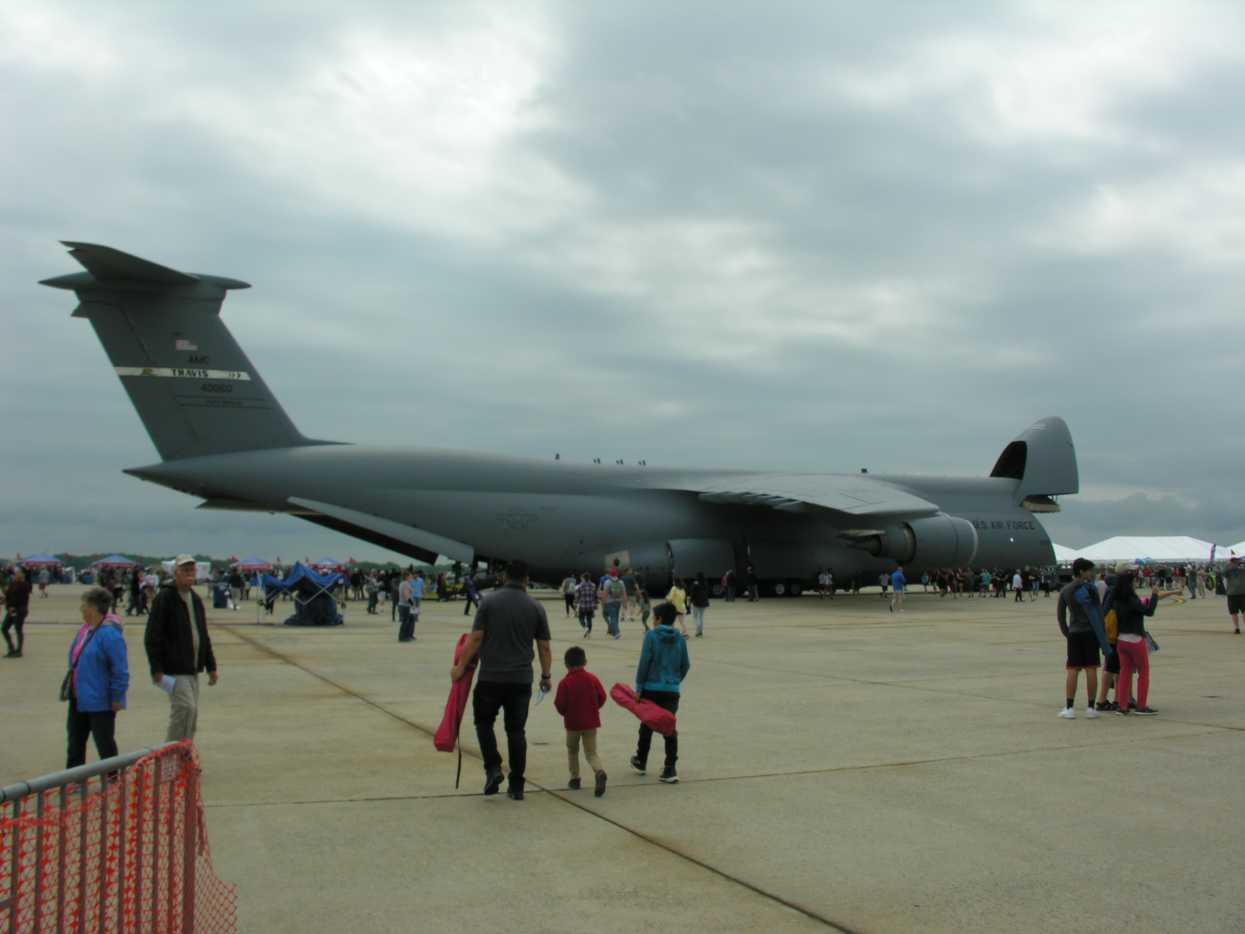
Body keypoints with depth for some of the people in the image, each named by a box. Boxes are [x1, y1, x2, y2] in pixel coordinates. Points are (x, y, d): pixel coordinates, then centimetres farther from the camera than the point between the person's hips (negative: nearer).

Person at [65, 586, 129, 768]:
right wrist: (71, 688, 19)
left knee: (105, 746, 4)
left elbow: (120, 671, -22)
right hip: (79, 699, 9)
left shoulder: (109, 634, -22)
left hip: (100, 703, -9)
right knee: (75, 743, 17)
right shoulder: (85, 629, 6)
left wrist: (116, 698, -19)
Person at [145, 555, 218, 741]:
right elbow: (152, 637, -12)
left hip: (193, 669, 8)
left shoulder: (195, 599, 15)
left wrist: (211, 666, 17)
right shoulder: (164, 598, -9)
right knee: (185, 708, -17)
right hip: (174, 669, -8)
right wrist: (156, 669, -17)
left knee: (192, 714, 9)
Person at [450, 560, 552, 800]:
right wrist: (546, 676, 15)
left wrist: (460, 667, 3)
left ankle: (493, 768, 1)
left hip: (490, 677, -2)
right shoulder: (535, 607, 3)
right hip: (521, 679, 2)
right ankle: (516, 786, 10)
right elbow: (544, 647, 4)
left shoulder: (489, 601, -2)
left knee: (484, 721, 17)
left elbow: (475, 638, -6)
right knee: (516, 730, 8)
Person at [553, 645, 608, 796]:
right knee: (591, 752, 5)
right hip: (591, 722, 2)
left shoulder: (565, 683, -11)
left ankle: (574, 778, 23)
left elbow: (560, 704, -13)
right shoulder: (592, 678, -3)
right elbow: (602, 697, -3)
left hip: (572, 723, -2)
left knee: (572, 751, 20)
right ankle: (599, 772, -23)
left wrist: (564, 713, 10)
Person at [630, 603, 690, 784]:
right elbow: (686, 665, 6)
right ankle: (670, 770, 3)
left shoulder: (651, 635, -9)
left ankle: (641, 762, 31)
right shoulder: (680, 639, 2)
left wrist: (638, 687, -7)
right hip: (672, 691, 2)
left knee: (647, 727, 15)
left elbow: (644, 663, -12)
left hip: (651, 688, -2)